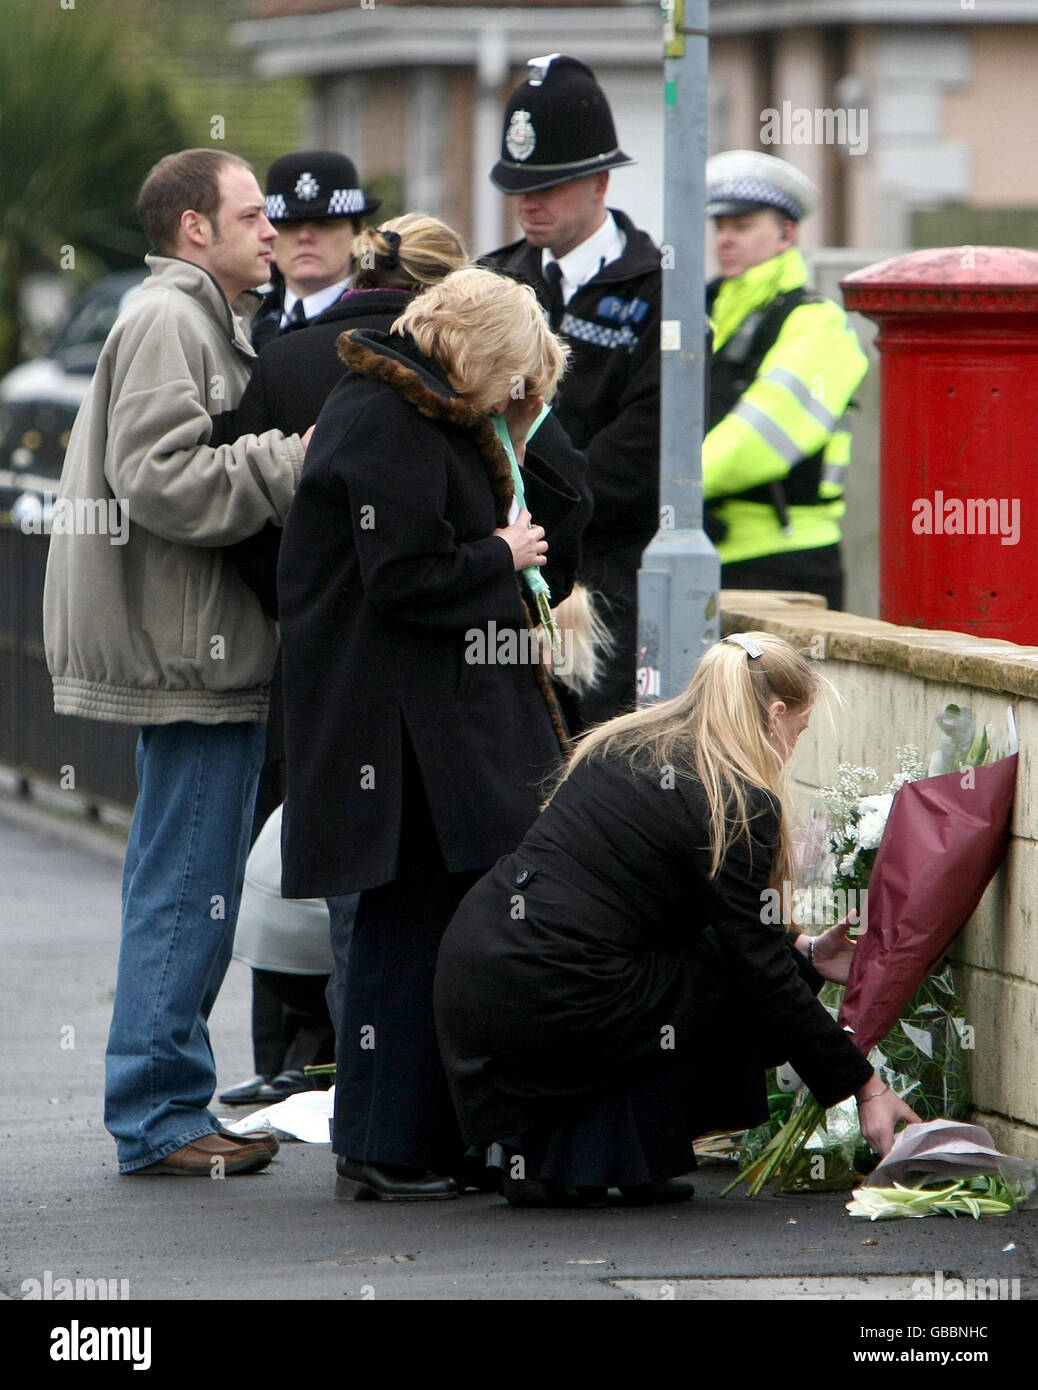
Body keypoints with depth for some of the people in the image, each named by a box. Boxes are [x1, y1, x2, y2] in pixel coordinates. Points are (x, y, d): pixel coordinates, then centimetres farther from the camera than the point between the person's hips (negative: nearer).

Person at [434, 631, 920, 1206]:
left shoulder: (624, 745, 18)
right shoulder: (742, 803, -5)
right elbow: (764, 977, -3)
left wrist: (802, 954, 31)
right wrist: (866, 1087, 3)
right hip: (545, 1003, -8)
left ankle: (538, 1156, 18)